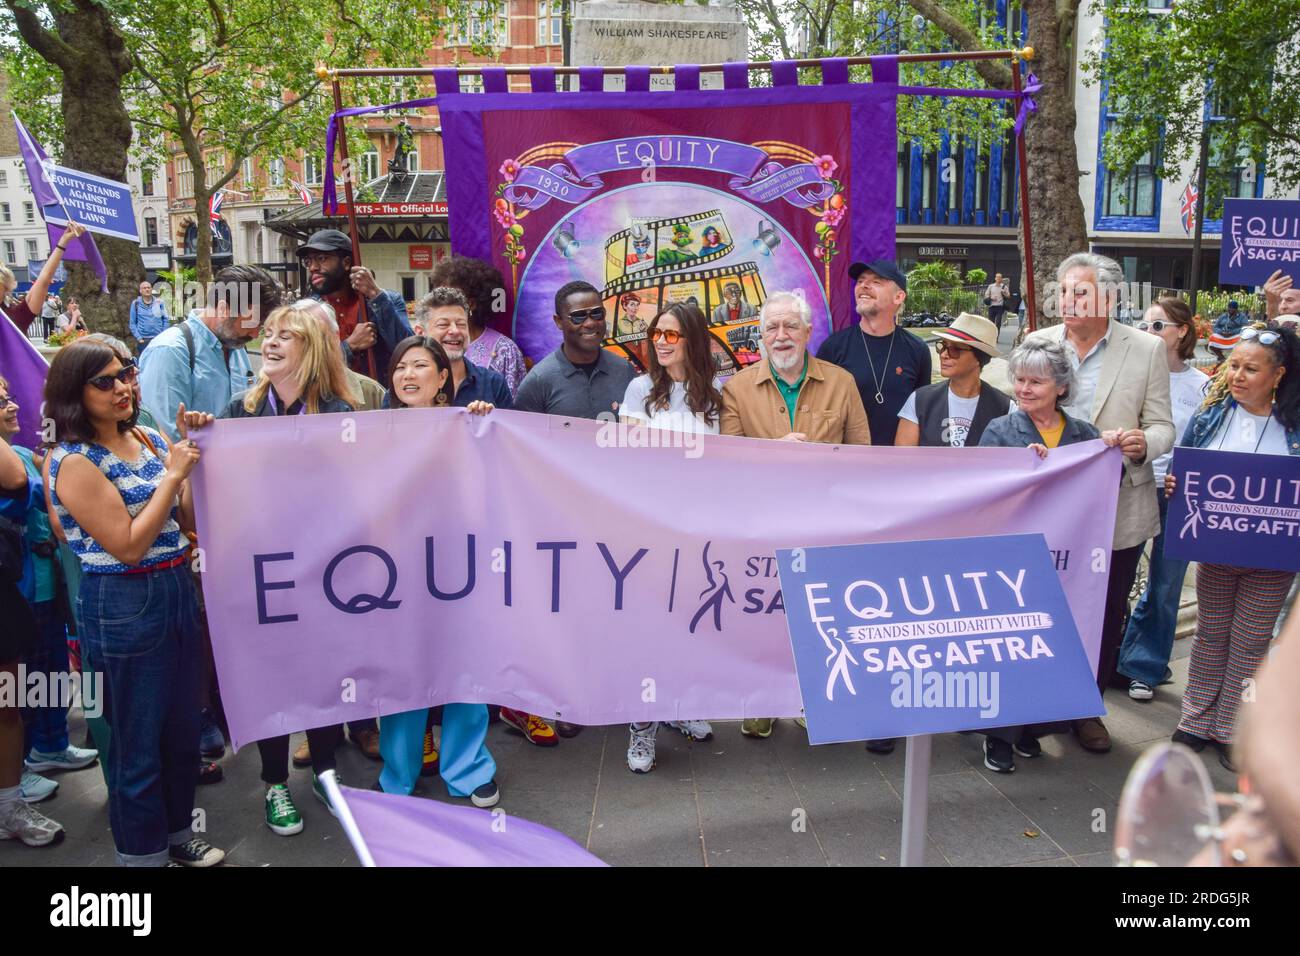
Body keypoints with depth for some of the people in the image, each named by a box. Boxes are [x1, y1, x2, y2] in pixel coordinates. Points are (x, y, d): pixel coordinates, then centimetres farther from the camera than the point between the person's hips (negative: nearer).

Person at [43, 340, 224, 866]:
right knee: (138, 739, 8)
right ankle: (143, 852, 27)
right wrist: (173, 475, -18)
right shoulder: (74, 462, -14)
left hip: (178, 592, 7)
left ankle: (177, 831, 38)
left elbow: (191, 518, 5)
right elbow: (128, 546, -19)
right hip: (124, 607, -7)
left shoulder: (150, 438, 5)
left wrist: (194, 450, -5)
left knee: (182, 724, 18)